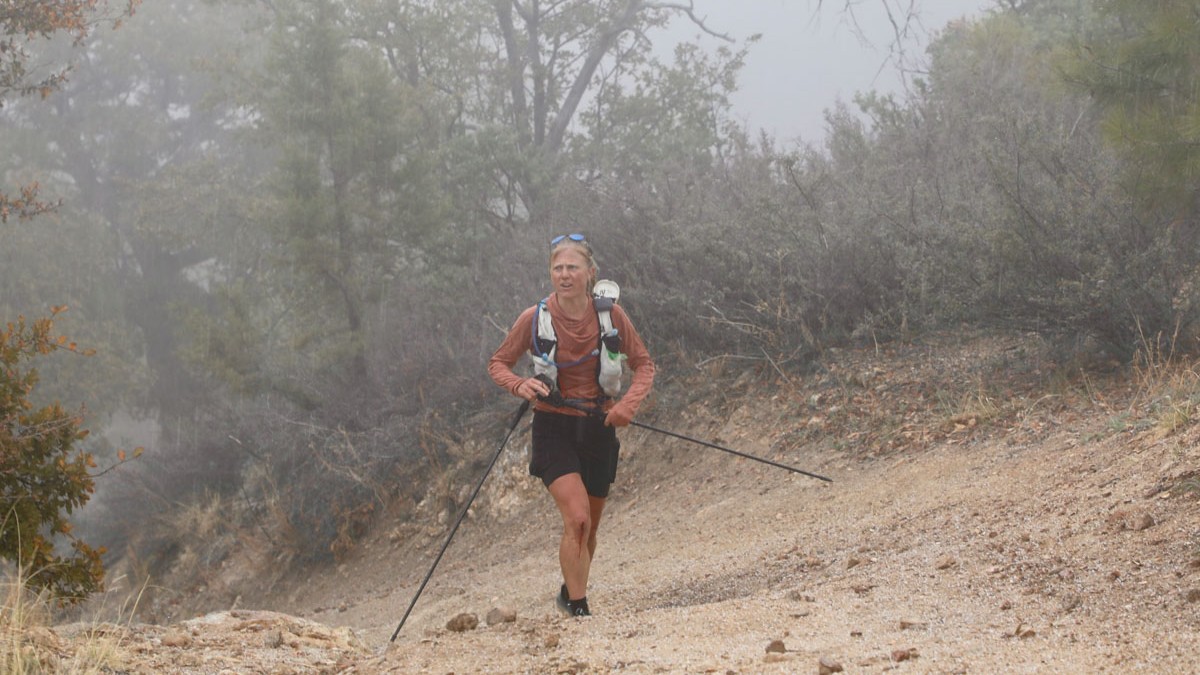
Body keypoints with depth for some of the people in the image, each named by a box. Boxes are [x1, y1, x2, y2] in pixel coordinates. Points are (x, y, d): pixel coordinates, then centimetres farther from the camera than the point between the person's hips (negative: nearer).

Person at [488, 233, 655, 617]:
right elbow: (498, 364, 2)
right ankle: (579, 610, -14)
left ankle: (570, 594, 39)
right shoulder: (534, 318, -10)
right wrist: (519, 385, -20)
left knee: (589, 527, 15)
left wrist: (629, 403, -15)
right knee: (577, 519, -21)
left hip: (599, 430, 3)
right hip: (554, 429, -3)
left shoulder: (610, 315, -7)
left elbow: (643, 364, 4)